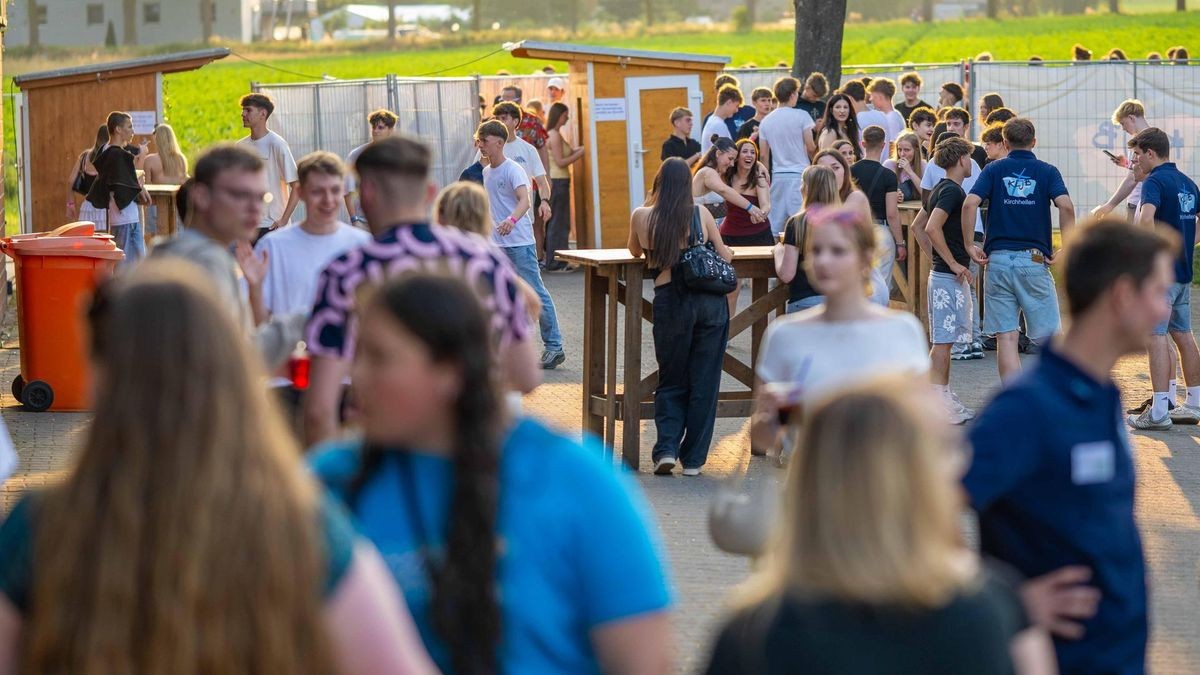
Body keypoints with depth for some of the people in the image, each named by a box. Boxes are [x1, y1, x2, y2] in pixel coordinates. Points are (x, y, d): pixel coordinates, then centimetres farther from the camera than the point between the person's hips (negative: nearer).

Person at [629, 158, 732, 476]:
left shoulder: (641, 217, 3)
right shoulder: (701, 214, 3)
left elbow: (635, 251, 22)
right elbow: (724, 256, 12)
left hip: (670, 303, 0)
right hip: (710, 302, 0)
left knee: (671, 382, 14)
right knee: (703, 383, 8)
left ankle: (666, 449, -2)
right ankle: (693, 459, 10)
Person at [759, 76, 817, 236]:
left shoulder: (766, 121, 7)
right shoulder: (801, 116, -6)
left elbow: (764, 155, 8)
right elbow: (810, 147, -7)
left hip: (777, 175, 5)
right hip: (799, 174, -5)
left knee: (776, 223, 6)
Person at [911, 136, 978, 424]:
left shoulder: (941, 189, 14)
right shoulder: (952, 191, -15)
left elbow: (918, 226, 22)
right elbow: (932, 228, -26)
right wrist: (954, 263, -20)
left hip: (942, 272, 10)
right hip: (949, 277, -10)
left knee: (945, 339, 13)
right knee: (943, 340, -9)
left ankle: (945, 398, 18)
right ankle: (937, 403, -9)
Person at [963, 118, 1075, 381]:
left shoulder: (994, 169, 7)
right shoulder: (1047, 171, 5)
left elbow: (970, 203, -9)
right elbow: (1066, 206, -13)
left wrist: (970, 245, -3)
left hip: (998, 259, 1)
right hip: (1035, 260, -1)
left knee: (1005, 338, 1)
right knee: (1048, 336, 7)